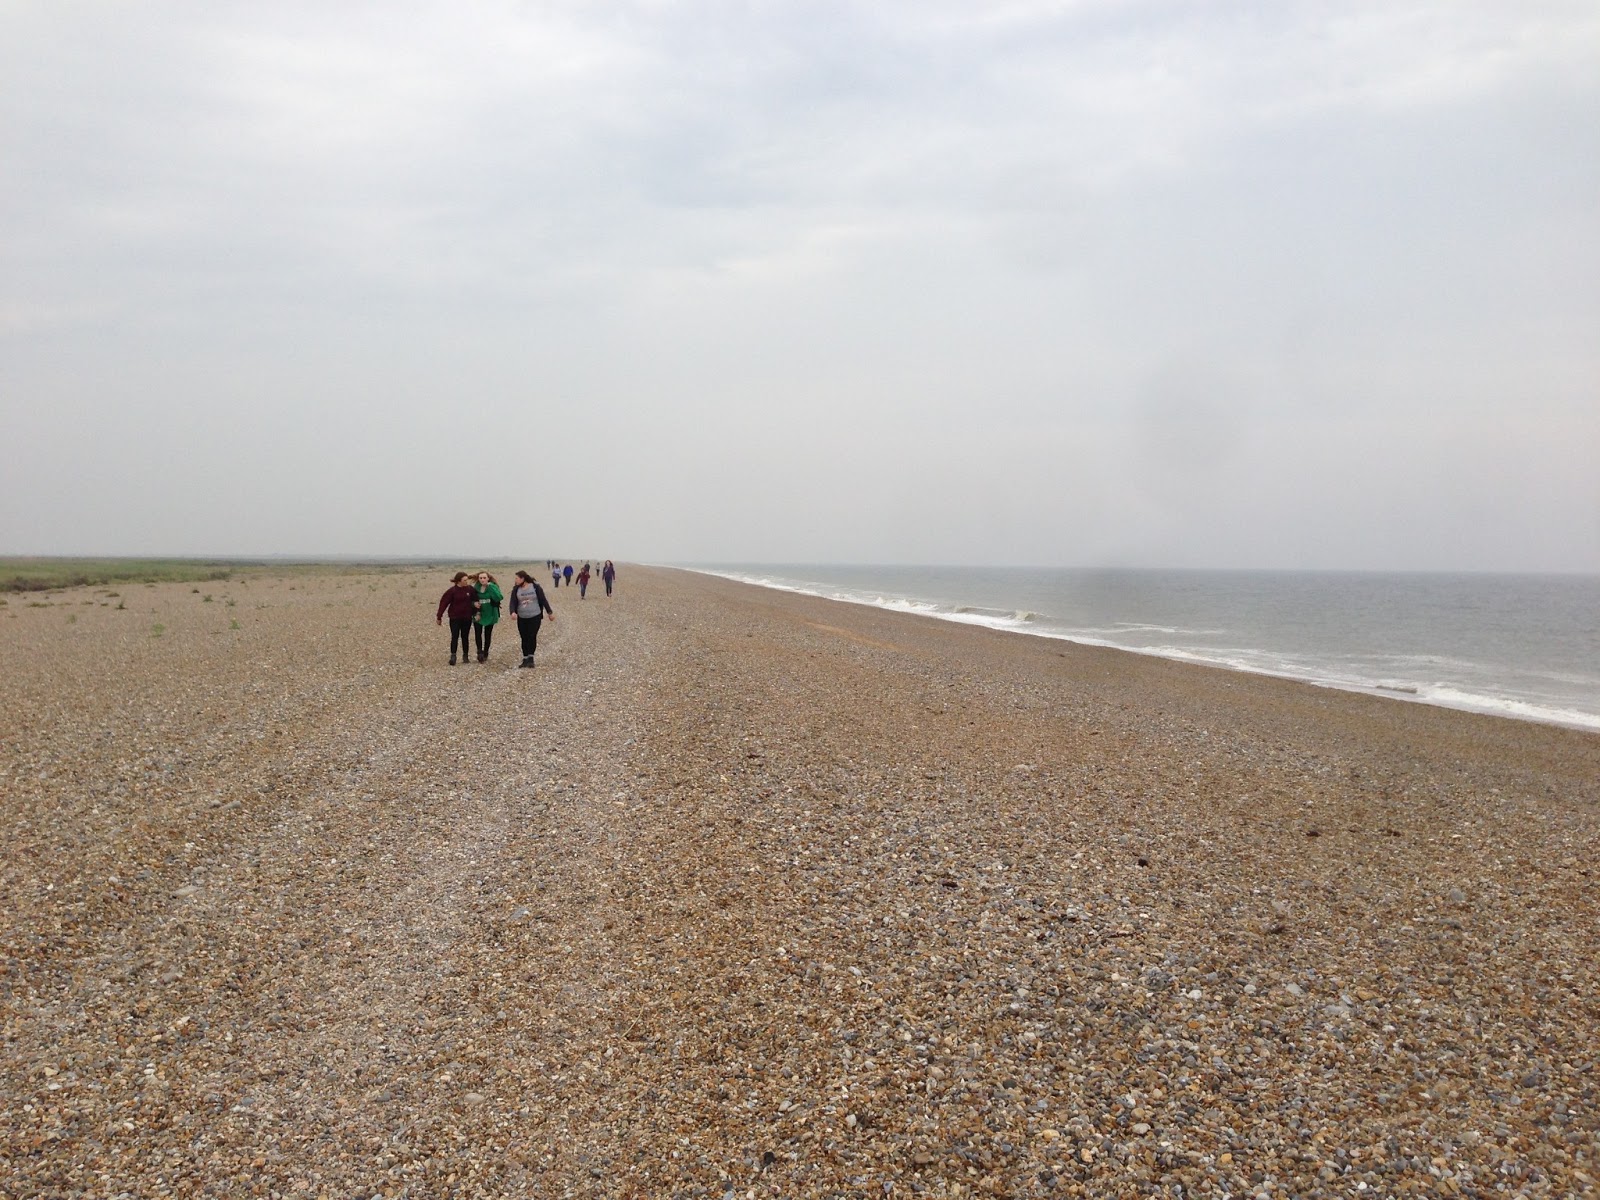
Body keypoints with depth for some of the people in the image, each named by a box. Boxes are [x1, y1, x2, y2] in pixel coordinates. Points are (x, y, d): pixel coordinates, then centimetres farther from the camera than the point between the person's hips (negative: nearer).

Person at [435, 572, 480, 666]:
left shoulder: (469, 589, -2)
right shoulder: (452, 591, -10)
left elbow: (475, 600, 6)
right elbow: (444, 603, -9)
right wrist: (439, 617, -9)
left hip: (467, 618, 3)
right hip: (455, 618, -3)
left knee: (465, 637, 10)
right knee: (454, 637, -5)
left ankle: (465, 656, 19)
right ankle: (453, 656, -5)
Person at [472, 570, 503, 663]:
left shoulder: (493, 587, -10)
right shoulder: (476, 588, 0)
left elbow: (500, 597, -27)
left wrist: (490, 587, -28)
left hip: (490, 615, -1)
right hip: (478, 614, 1)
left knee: (488, 635, 9)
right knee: (478, 633, -16)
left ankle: (485, 653, 24)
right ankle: (480, 652, -6)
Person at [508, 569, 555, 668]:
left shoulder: (536, 587, -6)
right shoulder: (516, 589, 1)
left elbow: (543, 600, 0)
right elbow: (513, 602, -7)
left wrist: (550, 612, 4)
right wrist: (513, 612, -27)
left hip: (535, 617, -3)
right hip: (522, 618, 3)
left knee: (532, 637, -9)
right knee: (524, 638, 6)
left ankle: (530, 657, -3)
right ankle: (525, 659, 14)